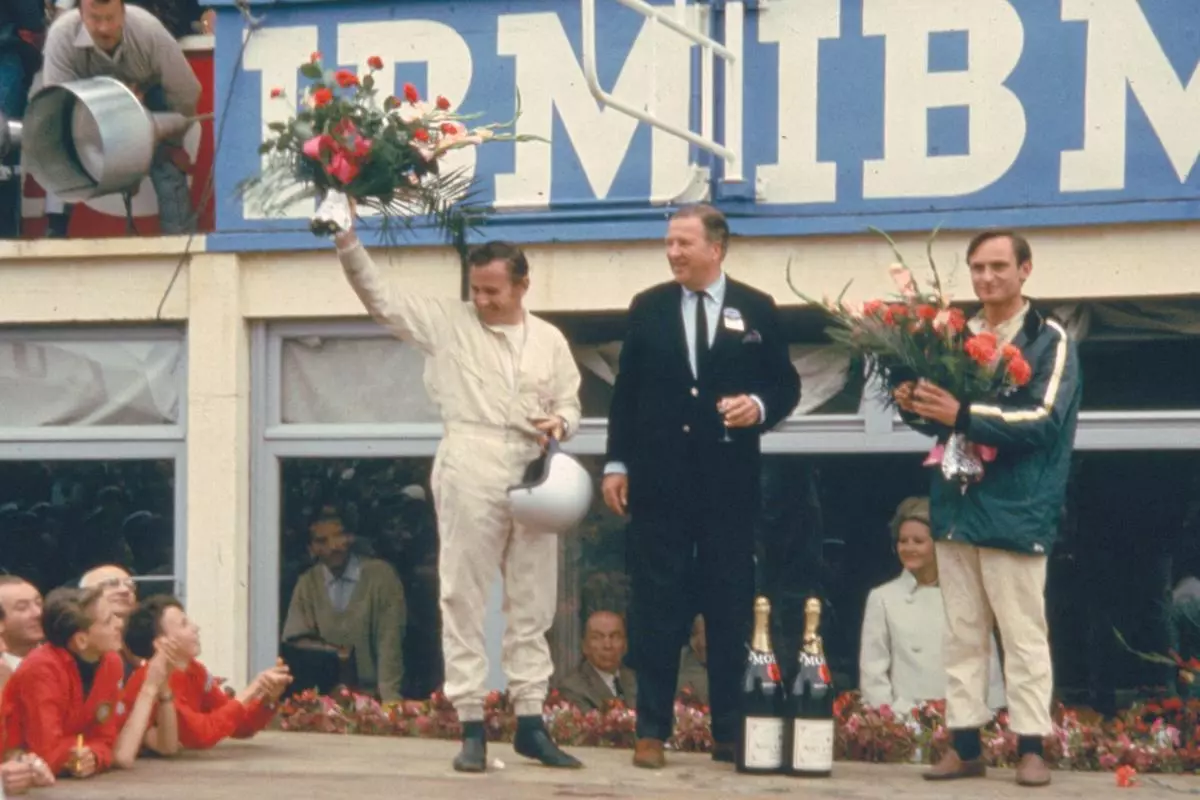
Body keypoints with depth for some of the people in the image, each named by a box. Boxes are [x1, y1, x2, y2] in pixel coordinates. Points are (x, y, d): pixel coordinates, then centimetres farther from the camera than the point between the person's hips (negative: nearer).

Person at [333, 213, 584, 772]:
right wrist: (347, 241, -10)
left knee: (532, 604, 7)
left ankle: (530, 722, 14)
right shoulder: (447, 322, 5)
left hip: (534, 473, 3)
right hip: (471, 470, -3)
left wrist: (561, 423, -7)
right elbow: (379, 296, 1)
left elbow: (570, 405, 16)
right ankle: (471, 727, 0)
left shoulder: (549, 340, 12)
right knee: (464, 599, -3)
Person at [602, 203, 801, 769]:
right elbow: (626, 390, 7)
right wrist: (616, 463, 2)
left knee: (731, 606, 4)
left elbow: (786, 384, 6)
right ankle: (652, 731, 7)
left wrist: (761, 406, -16)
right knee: (657, 605, 3)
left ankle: (730, 732, 10)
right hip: (660, 478, 1)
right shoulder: (647, 307, 7)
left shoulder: (757, 309, 3)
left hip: (728, 481, 0)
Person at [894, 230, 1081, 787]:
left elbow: (1043, 420, -17)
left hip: (1013, 510, -6)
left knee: (1023, 635, -1)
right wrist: (913, 407, -4)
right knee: (962, 634, 9)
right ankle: (965, 744, 14)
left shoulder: (1049, 341, -5)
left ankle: (1031, 746, 4)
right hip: (956, 506, 6)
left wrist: (963, 415, -26)